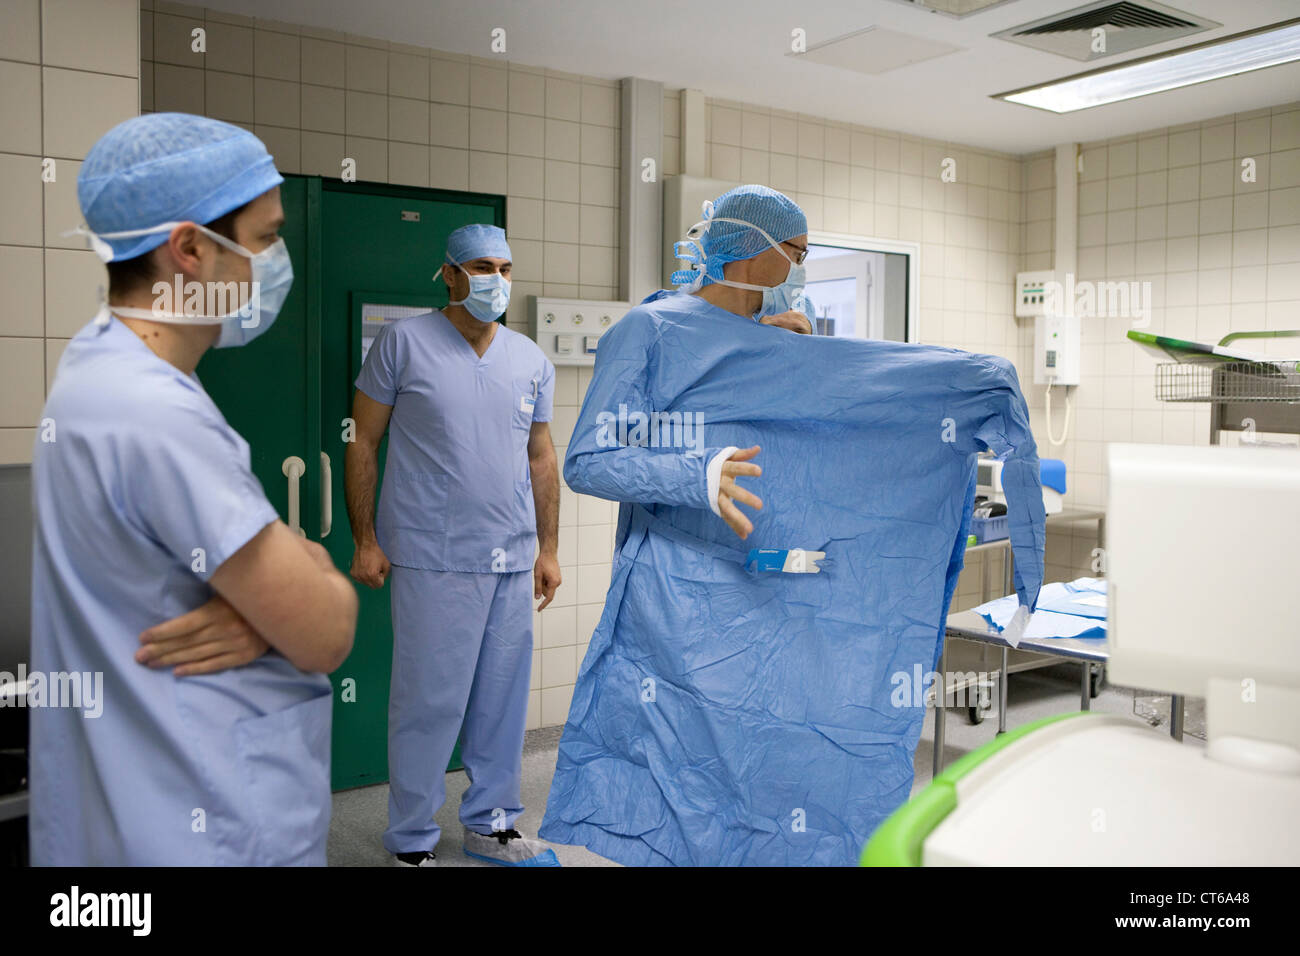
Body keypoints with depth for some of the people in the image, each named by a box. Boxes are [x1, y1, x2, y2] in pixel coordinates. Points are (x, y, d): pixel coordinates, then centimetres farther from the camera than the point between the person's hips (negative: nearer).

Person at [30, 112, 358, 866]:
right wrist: (321, 585, -6)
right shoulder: (156, 416, -27)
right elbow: (327, 635, -24)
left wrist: (269, 607, -15)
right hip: (217, 832, -9)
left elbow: (301, 569, 5)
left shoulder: (105, 373, 5)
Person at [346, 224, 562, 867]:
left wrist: (548, 548, 13)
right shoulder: (403, 343, -2)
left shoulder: (532, 361, 11)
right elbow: (363, 442, 1)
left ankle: (490, 823, 28)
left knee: (503, 696, 11)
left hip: (513, 560, 5)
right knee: (428, 699, 1)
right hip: (432, 559, -4)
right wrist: (365, 540, -4)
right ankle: (411, 839, 19)